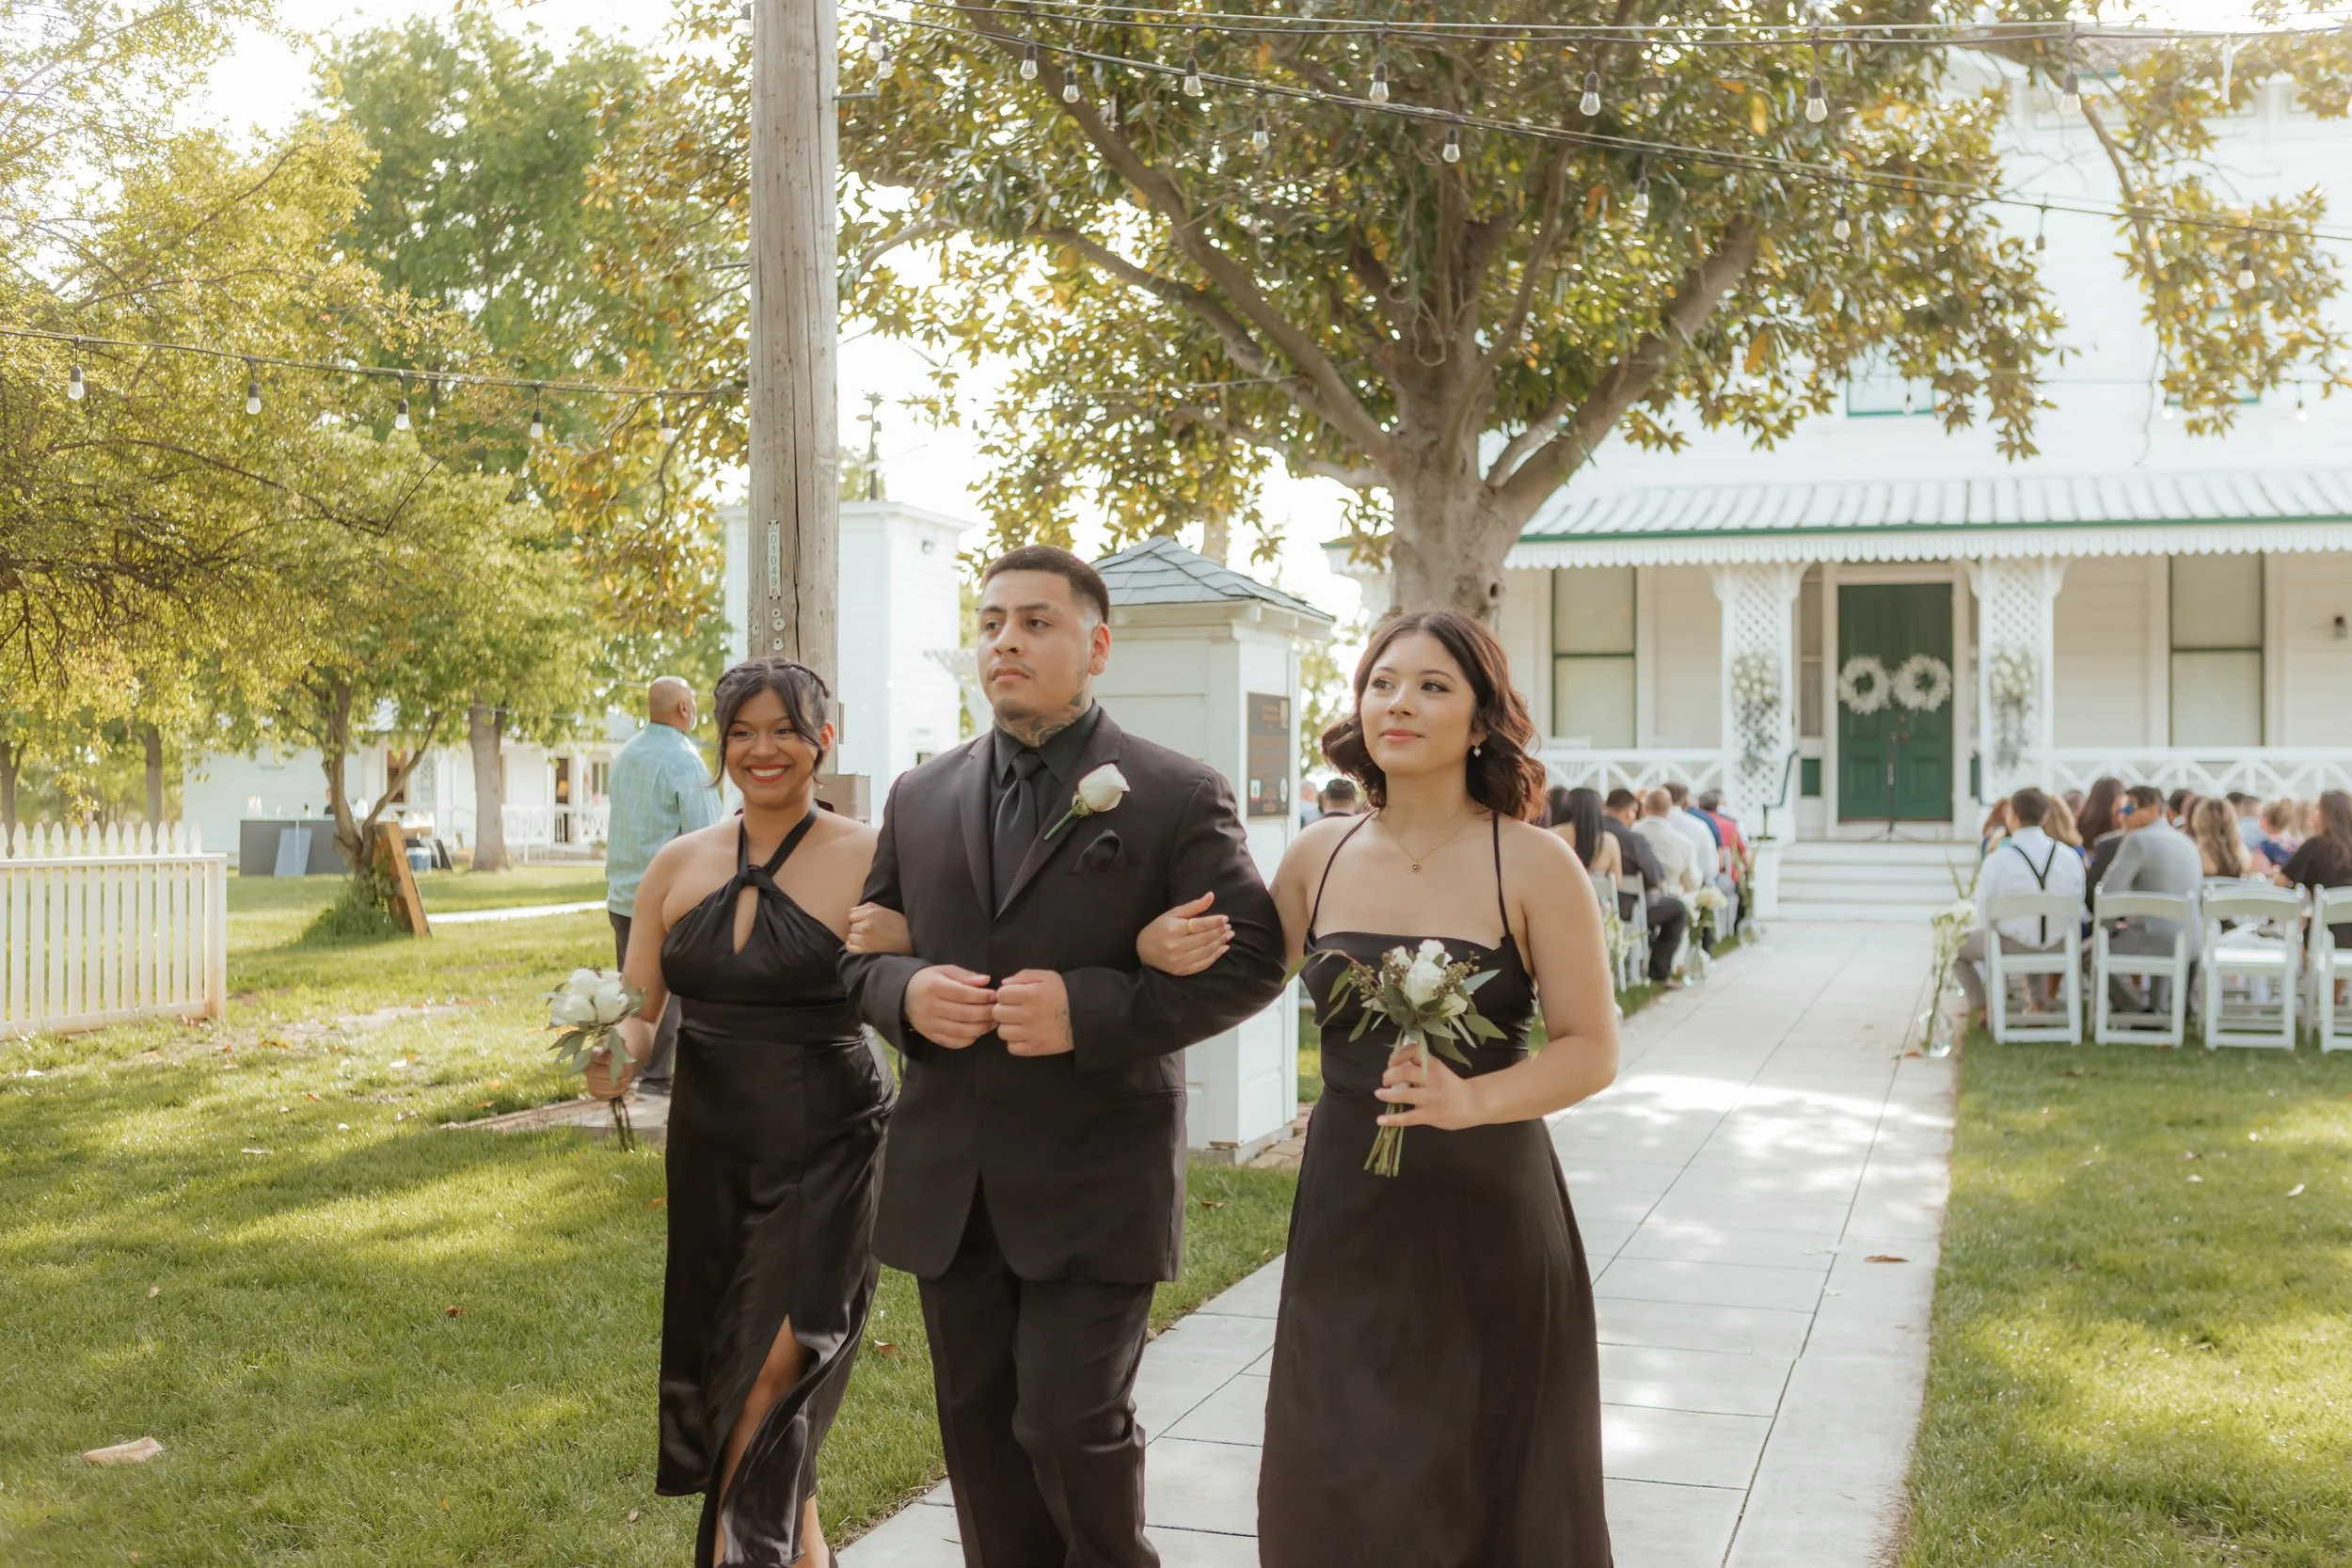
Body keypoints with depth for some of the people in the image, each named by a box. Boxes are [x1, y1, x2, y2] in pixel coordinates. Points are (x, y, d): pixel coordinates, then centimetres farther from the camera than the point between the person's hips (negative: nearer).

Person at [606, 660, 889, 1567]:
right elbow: (639, 1012, 7)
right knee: (719, 1359, 14)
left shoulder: (870, 860, -8)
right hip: (710, 1149, 5)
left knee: (774, 1364, -13)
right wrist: (617, 1056, -13)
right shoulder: (678, 866, 5)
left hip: (826, 1148, -5)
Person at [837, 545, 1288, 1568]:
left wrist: (1093, 1009, -19)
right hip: (950, 1186, 5)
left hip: (1095, 1185, -4)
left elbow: (1251, 959, -8)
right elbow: (864, 954, 16)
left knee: (1070, 1423, -3)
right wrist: (906, 992, -8)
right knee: (980, 1433, 12)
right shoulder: (920, 797, 10)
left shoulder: (1175, 795, -4)